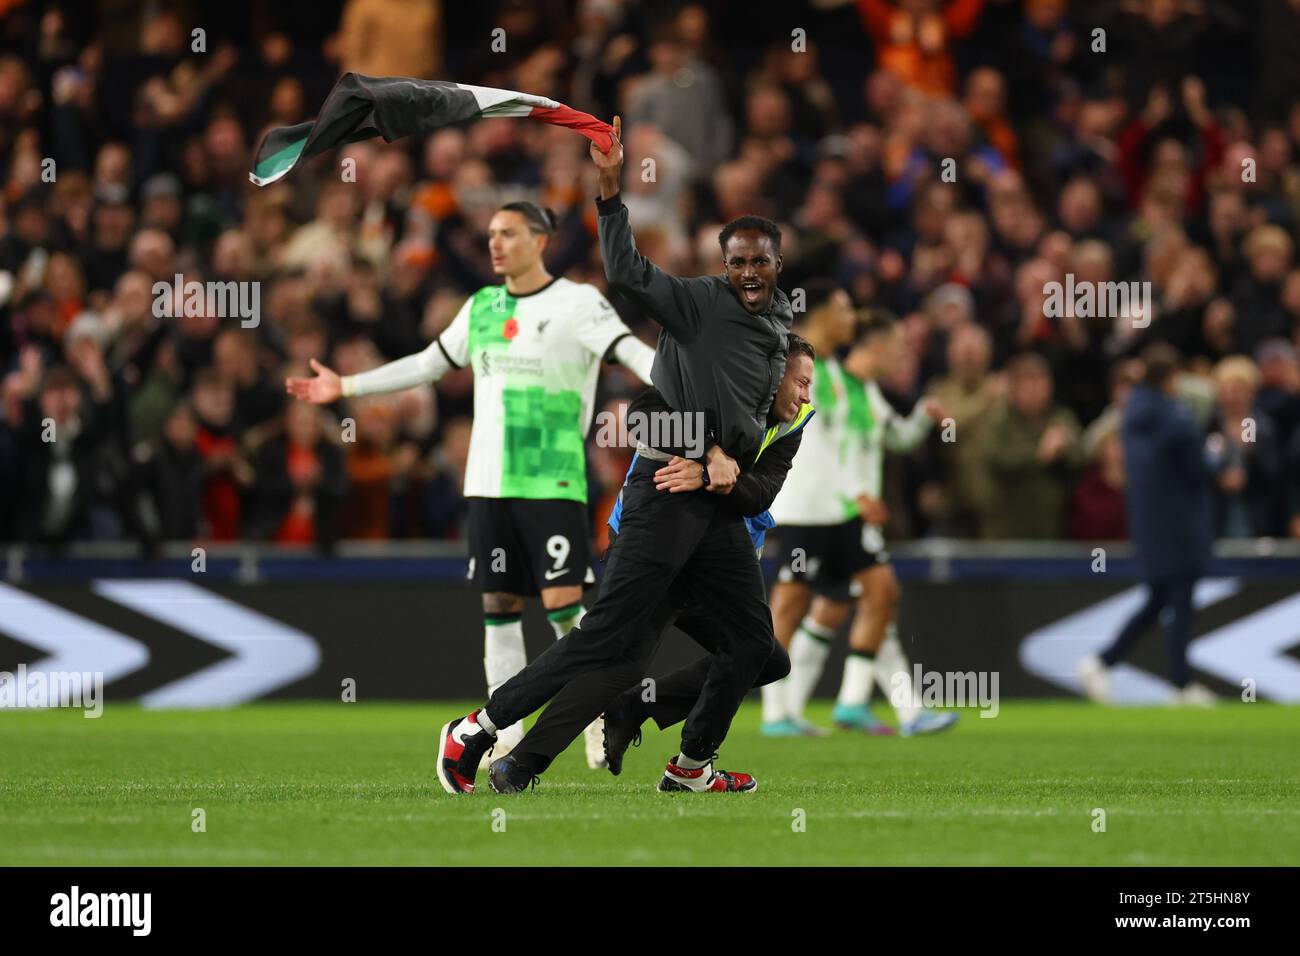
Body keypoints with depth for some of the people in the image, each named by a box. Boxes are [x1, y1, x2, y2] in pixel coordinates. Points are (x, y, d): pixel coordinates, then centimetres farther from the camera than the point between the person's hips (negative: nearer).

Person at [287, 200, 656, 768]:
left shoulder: (577, 303, -4)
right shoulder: (483, 307, 13)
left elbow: (634, 352, -15)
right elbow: (429, 364, 23)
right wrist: (345, 386, 25)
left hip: (554, 484, -6)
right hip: (490, 482, 6)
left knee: (564, 603, -12)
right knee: (499, 604, 5)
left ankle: (601, 718, 4)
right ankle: (508, 737, 10)